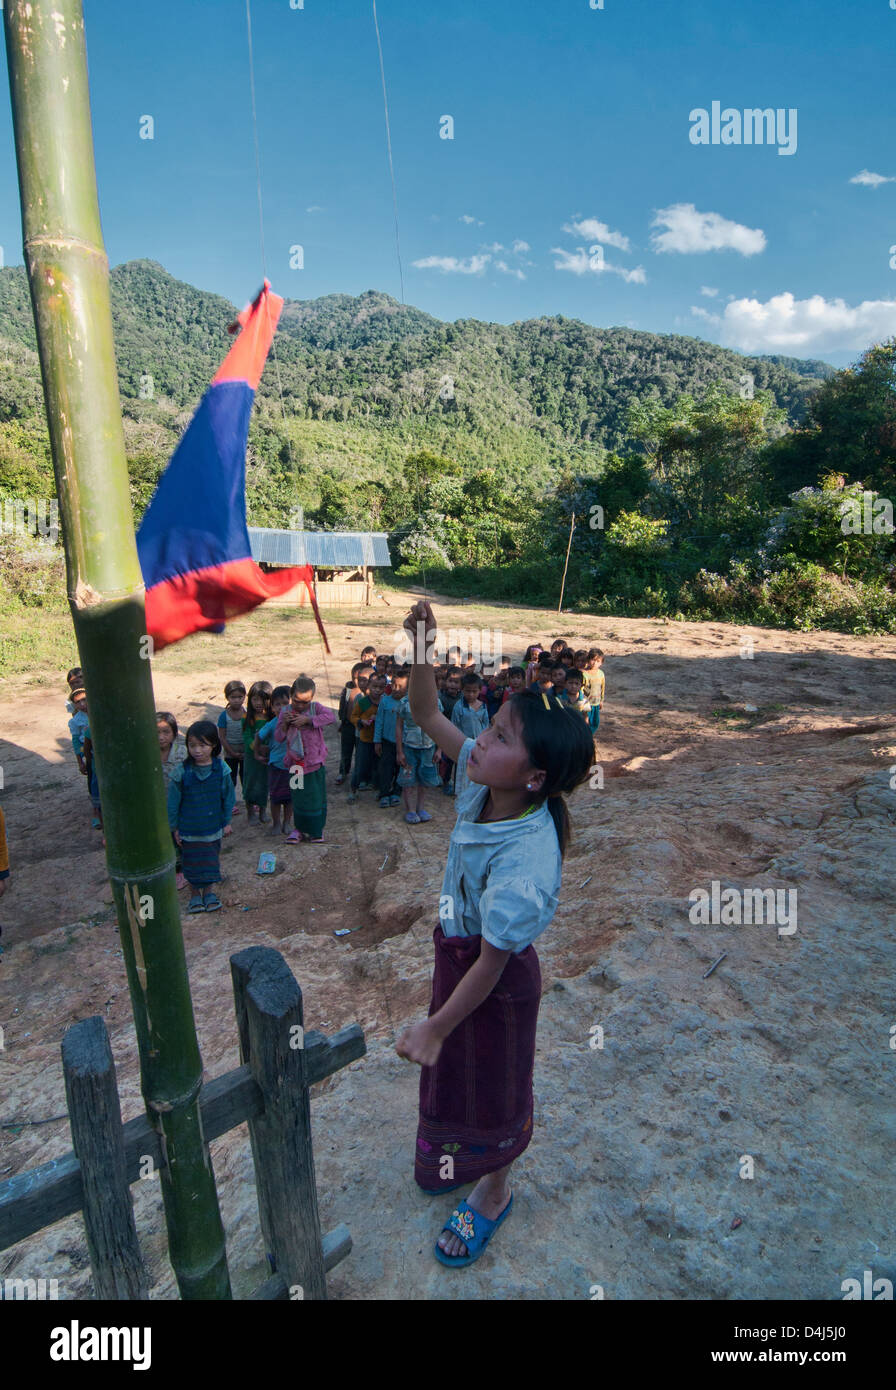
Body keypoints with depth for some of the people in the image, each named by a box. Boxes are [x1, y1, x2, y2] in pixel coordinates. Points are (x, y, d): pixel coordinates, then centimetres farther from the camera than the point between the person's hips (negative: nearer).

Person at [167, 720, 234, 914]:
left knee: (211, 860, 16)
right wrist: (174, 827, -1)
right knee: (191, 862, 12)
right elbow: (172, 802, -5)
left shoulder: (221, 769, -11)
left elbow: (228, 796, 1)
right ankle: (195, 894, 32)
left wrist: (227, 821, 5)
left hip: (212, 827, 1)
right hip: (188, 829, -1)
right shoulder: (181, 771, -15)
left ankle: (209, 891, 36)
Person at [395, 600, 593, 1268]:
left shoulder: (524, 863, -39)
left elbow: (491, 964, -28)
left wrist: (434, 1029, -16)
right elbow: (428, 716, -8)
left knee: (494, 1087, 21)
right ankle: (461, 1157, 61)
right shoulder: (483, 780, -20)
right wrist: (422, 646, -23)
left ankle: (493, 1193, 51)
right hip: (456, 952, 8)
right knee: (454, 1069, 31)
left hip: (496, 978, -7)